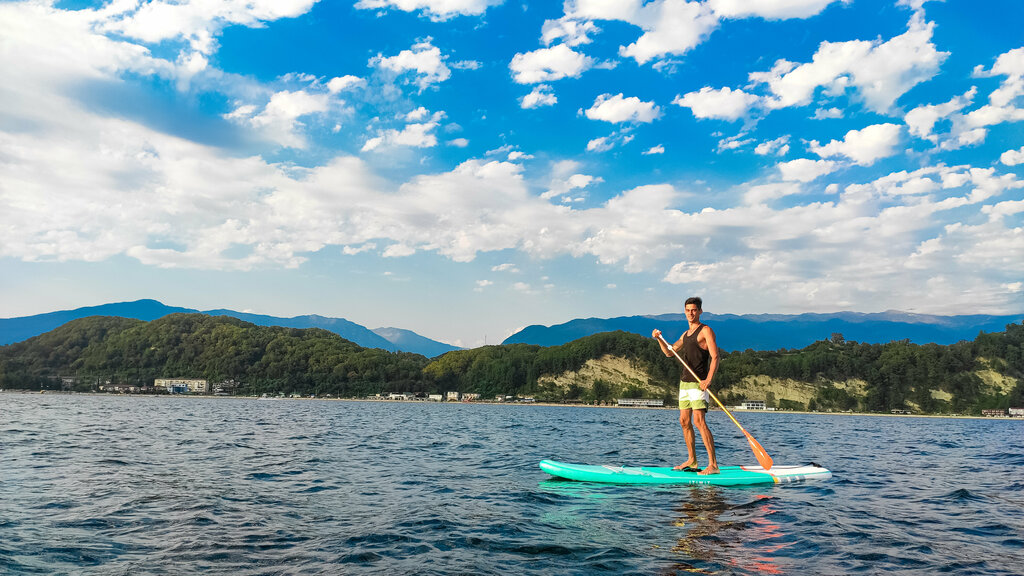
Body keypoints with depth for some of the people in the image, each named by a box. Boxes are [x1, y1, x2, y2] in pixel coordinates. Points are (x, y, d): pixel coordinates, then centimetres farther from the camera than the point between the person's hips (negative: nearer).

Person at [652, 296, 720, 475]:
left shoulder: (706, 330, -6)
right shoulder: (686, 334, 19)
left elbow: (715, 356, -14)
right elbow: (669, 353, 26)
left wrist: (709, 379, -27)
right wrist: (659, 339, 8)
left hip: (698, 383, -8)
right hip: (684, 381, 8)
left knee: (699, 421, -15)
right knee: (684, 421, 9)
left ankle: (713, 464, -13)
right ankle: (692, 461, 19)